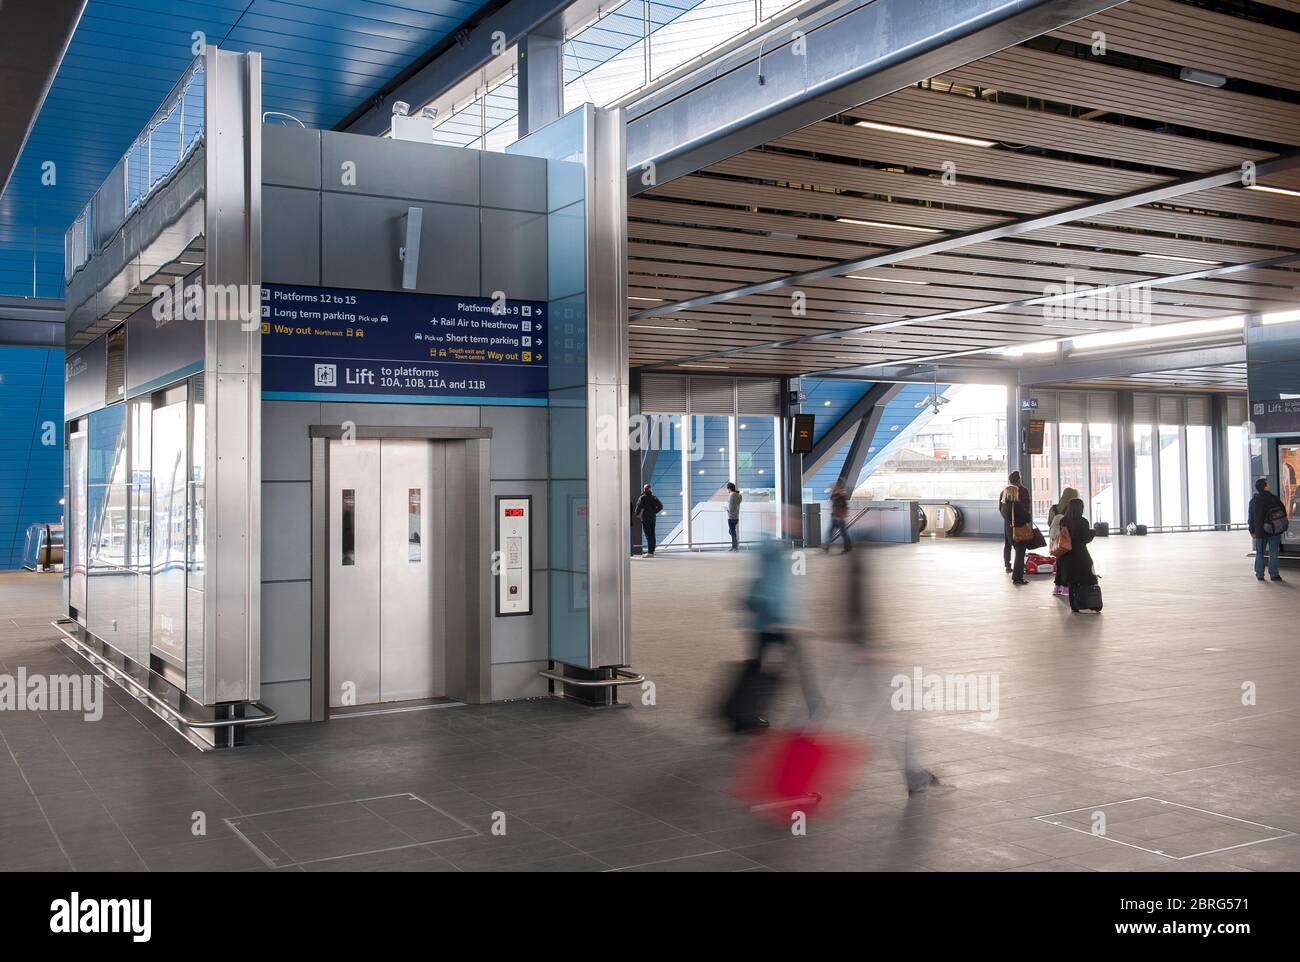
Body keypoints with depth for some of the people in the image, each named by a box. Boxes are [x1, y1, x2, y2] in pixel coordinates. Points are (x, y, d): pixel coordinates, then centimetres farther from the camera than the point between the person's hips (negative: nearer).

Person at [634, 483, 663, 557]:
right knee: (652, 535, 11)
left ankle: (649, 552, -12)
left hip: (645, 518, -6)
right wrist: (654, 512, 11)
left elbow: (639, 506, -18)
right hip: (653, 518, 6)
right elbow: (660, 506, 7)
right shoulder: (653, 497, 8)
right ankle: (652, 552, 17)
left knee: (648, 535, -8)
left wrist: (637, 514, -1)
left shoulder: (642, 497, -9)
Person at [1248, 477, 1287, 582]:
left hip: (1260, 532, 2)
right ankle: (1273, 574, 3)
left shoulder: (1254, 501, -2)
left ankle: (1260, 574, 9)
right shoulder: (1275, 499, -9)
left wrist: (1252, 531, 10)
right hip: (1274, 531, -2)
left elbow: (1251, 517, 2)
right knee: (1273, 553, 4)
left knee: (1260, 553, 10)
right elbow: (1284, 512, -2)